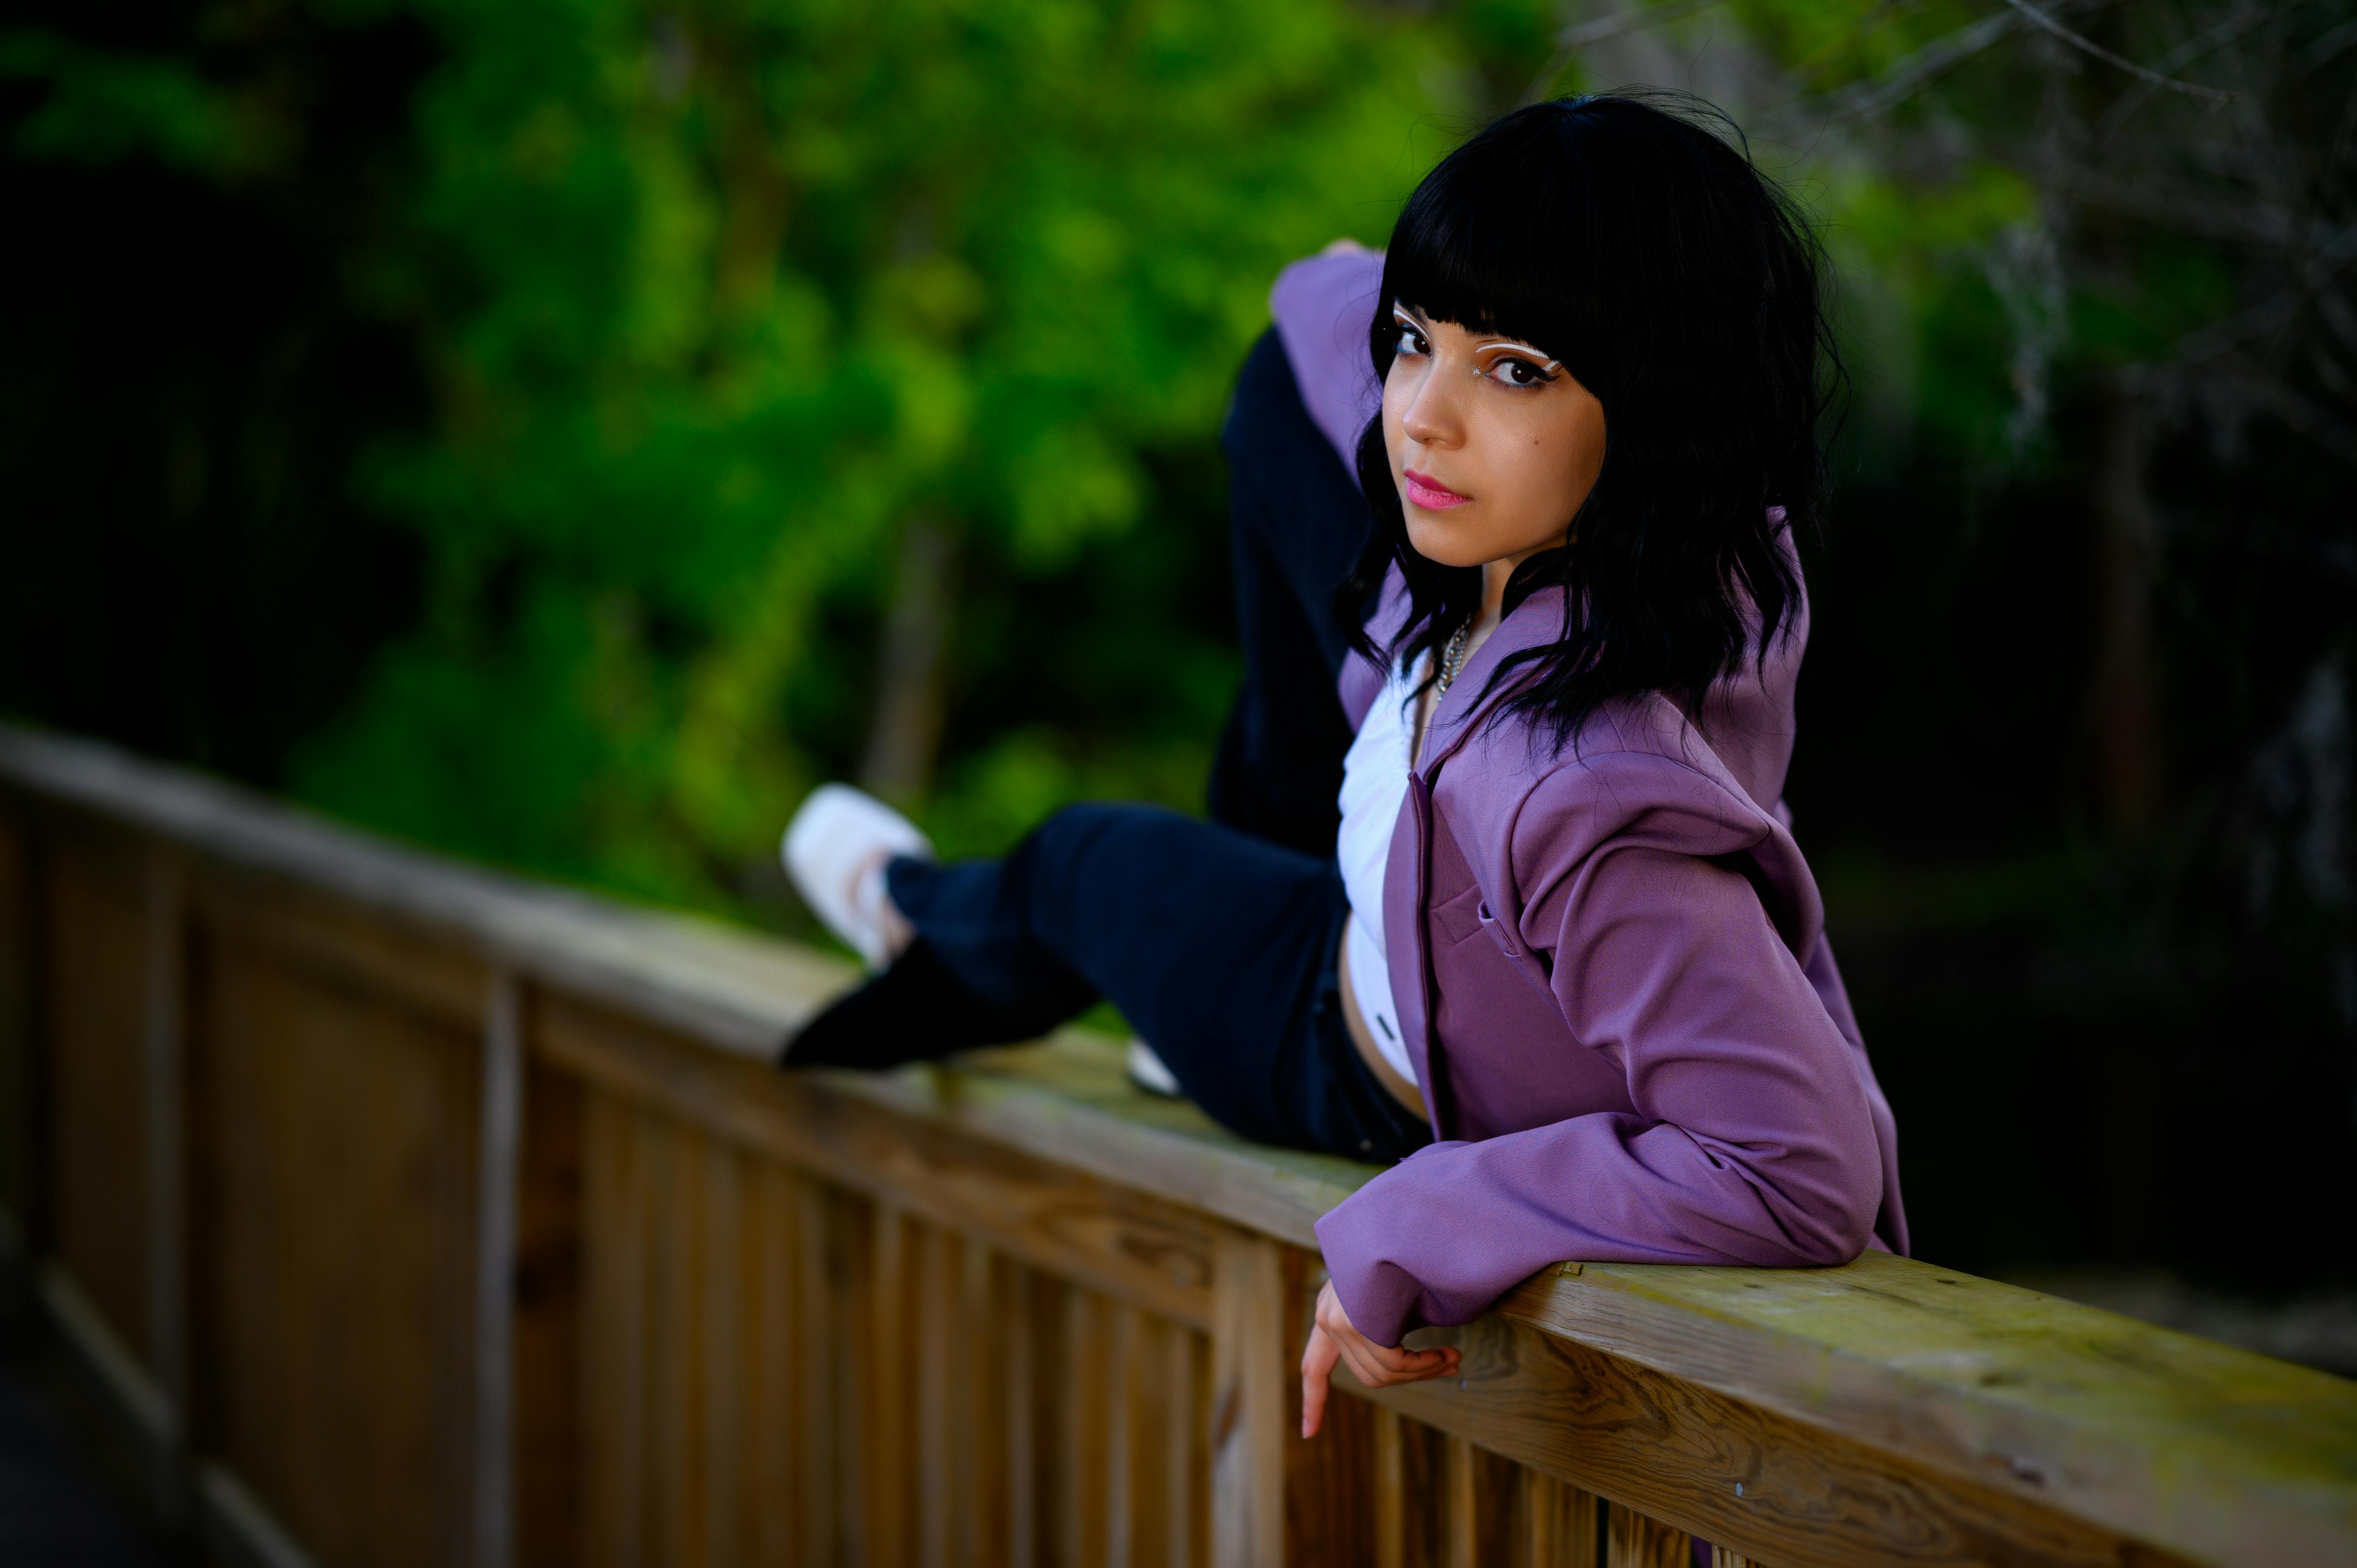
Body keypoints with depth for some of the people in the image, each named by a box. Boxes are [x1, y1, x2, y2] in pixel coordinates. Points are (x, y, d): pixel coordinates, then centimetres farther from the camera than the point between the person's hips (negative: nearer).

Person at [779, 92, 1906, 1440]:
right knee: (1288, 383, 12)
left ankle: (935, 922, 66)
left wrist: (1411, 1242, -40)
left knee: (1087, 864, 23)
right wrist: (1354, 295, 22)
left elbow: (1808, 1173, -50)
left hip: (1420, 1095, -6)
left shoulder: (1593, 796, -51)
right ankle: (1280, 826, 40)